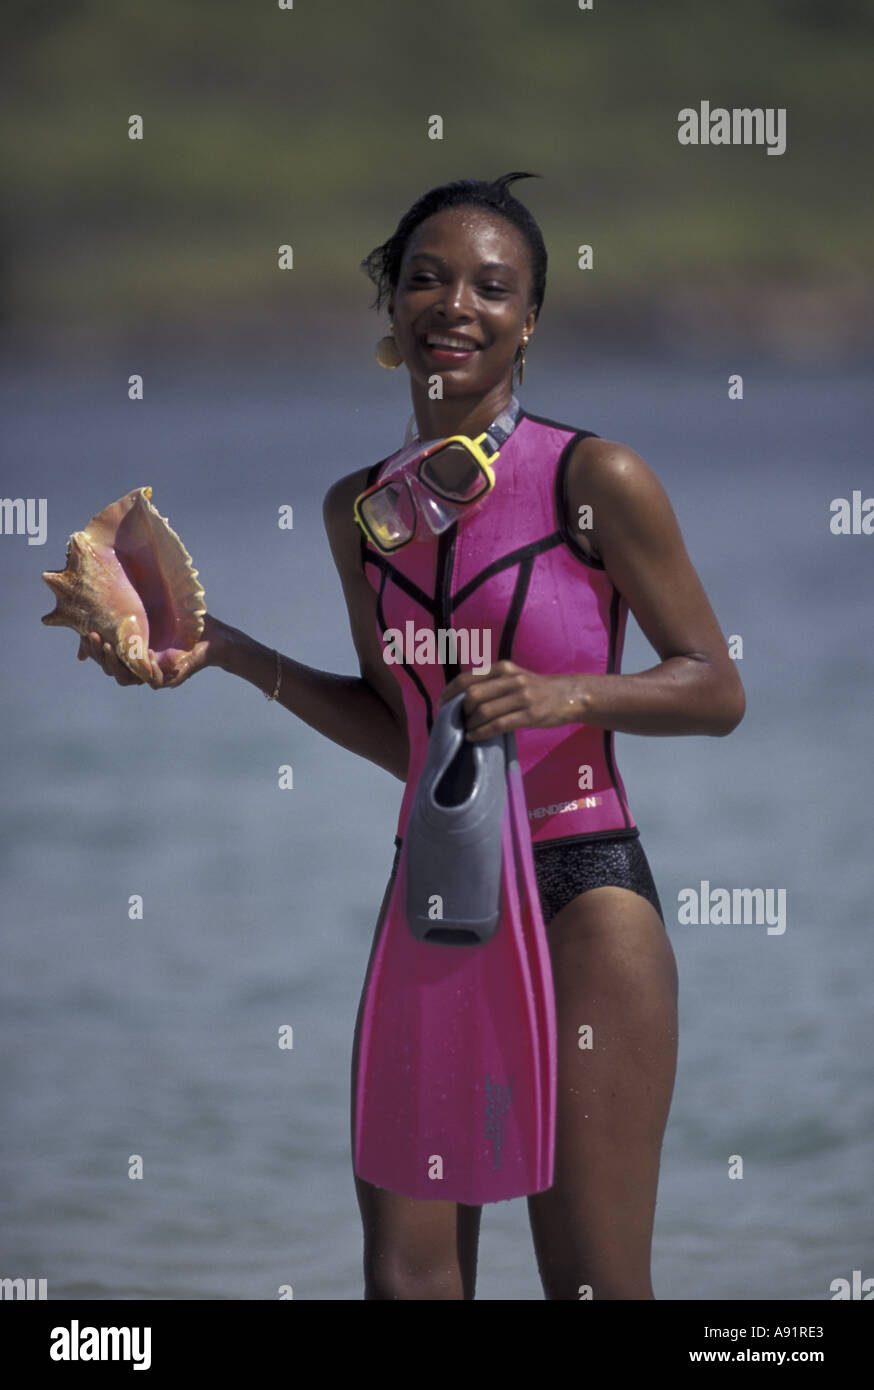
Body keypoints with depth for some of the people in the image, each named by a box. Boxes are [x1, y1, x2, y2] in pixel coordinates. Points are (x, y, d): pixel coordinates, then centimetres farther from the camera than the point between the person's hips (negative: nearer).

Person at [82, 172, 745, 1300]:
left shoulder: (595, 479, -7)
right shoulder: (360, 508, 9)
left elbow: (717, 691, -3)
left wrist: (566, 694, -18)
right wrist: (228, 654, 9)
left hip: (580, 887, -5)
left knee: (594, 1286, -4)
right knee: (406, 1275, 2)